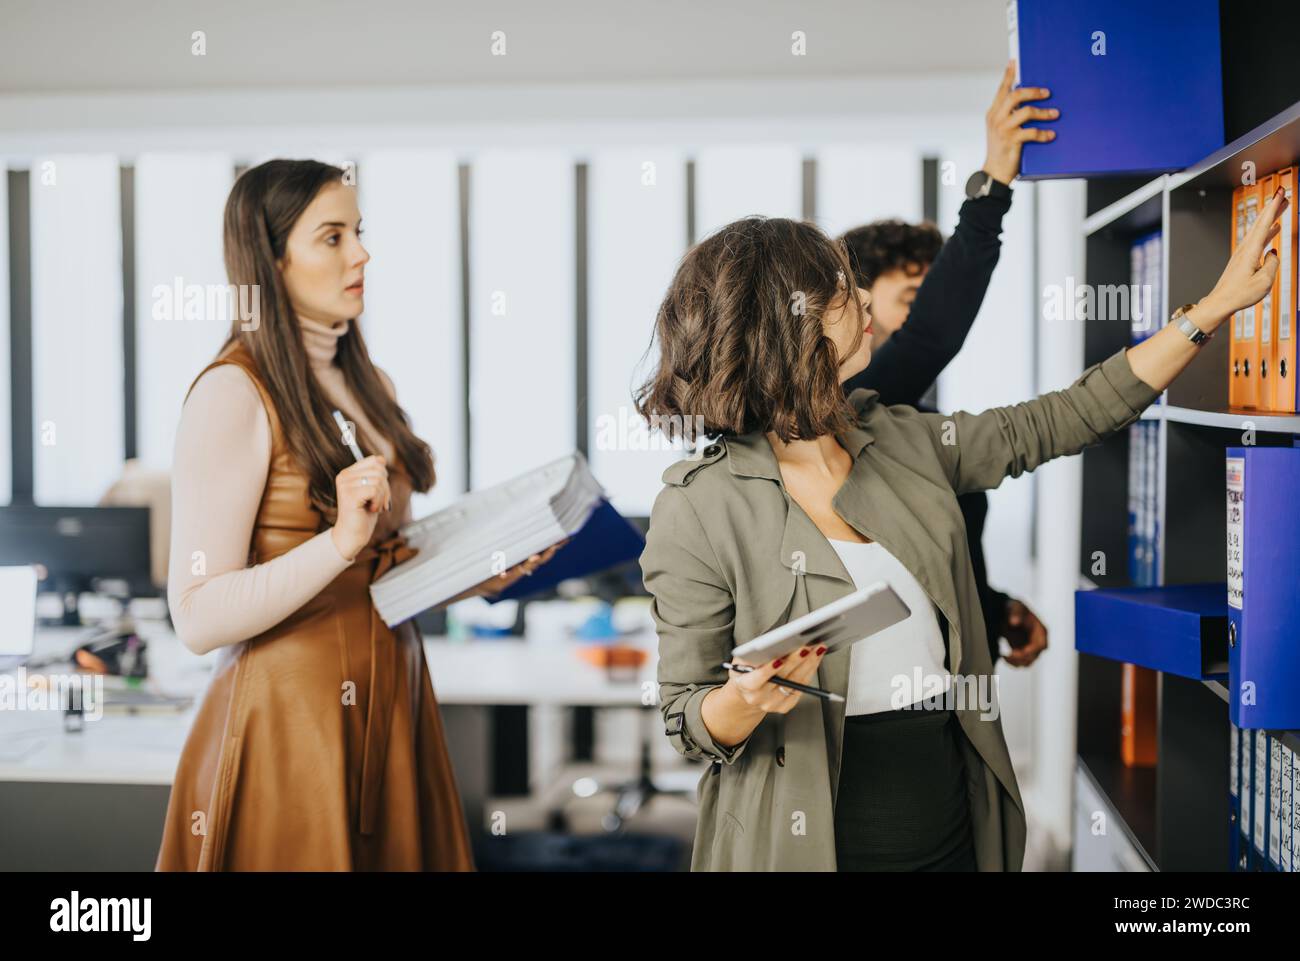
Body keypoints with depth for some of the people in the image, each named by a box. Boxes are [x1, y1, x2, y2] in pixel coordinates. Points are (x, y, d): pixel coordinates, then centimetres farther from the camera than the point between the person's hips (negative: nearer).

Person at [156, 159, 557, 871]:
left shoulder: (368, 386, 11)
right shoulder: (233, 392, -12)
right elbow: (199, 617, -18)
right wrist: (341, 542, -28)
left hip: (391, 704, 7)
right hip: (290, 713, -7)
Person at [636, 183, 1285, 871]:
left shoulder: (902, 443, 3)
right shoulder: (699, 509, -14)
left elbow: (1059, 422, 8)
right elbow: (687, 725, -9)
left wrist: (1217, 305, 8)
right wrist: (748, 700, -31)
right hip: (814, 843, -6)